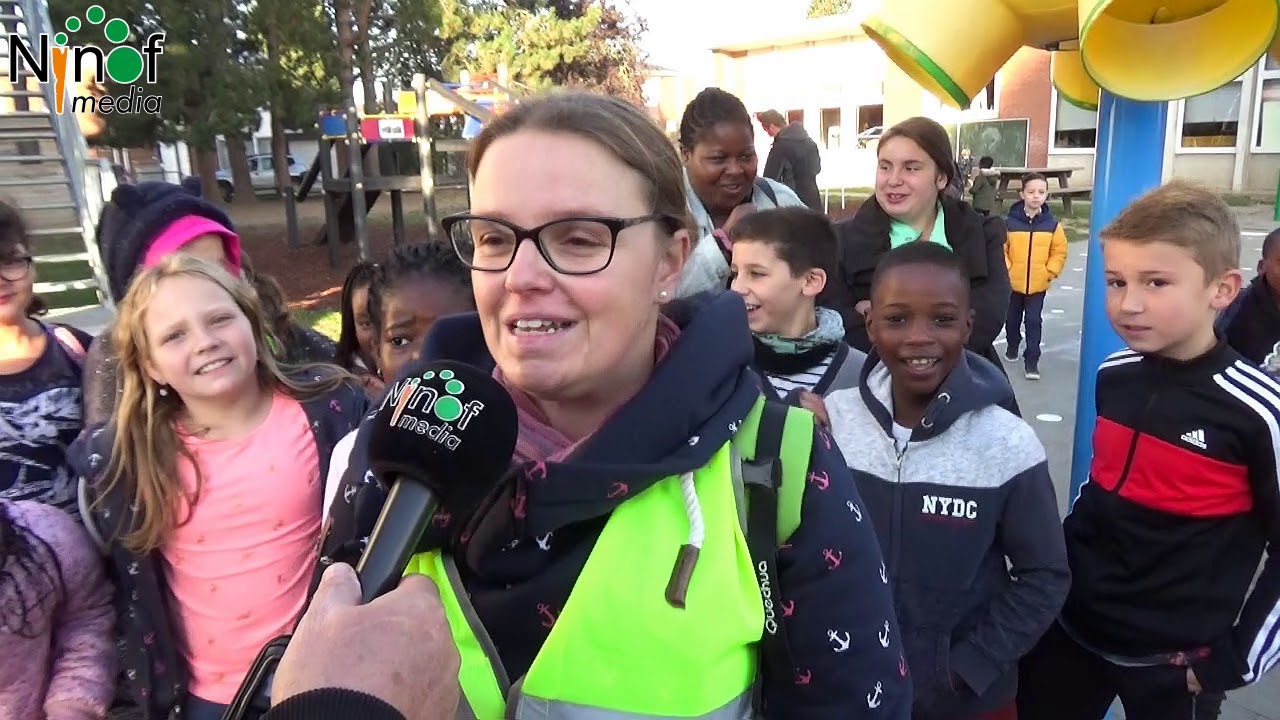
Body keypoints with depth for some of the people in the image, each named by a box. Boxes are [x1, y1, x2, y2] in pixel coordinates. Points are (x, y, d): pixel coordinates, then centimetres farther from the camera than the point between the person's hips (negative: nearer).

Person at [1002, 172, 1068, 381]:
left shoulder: (1052, 224, -5)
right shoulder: (1010, 222, -10)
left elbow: (1059, 252, 2)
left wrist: (1050, 272, -6)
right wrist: (1006, 269, -11)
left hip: (1038, 284, 0)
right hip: (1013, 283, 0)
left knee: (1034, 321, 0)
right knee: (1012, 318, 17)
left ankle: (1031, 360, 6)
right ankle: (1012, 346, 41)